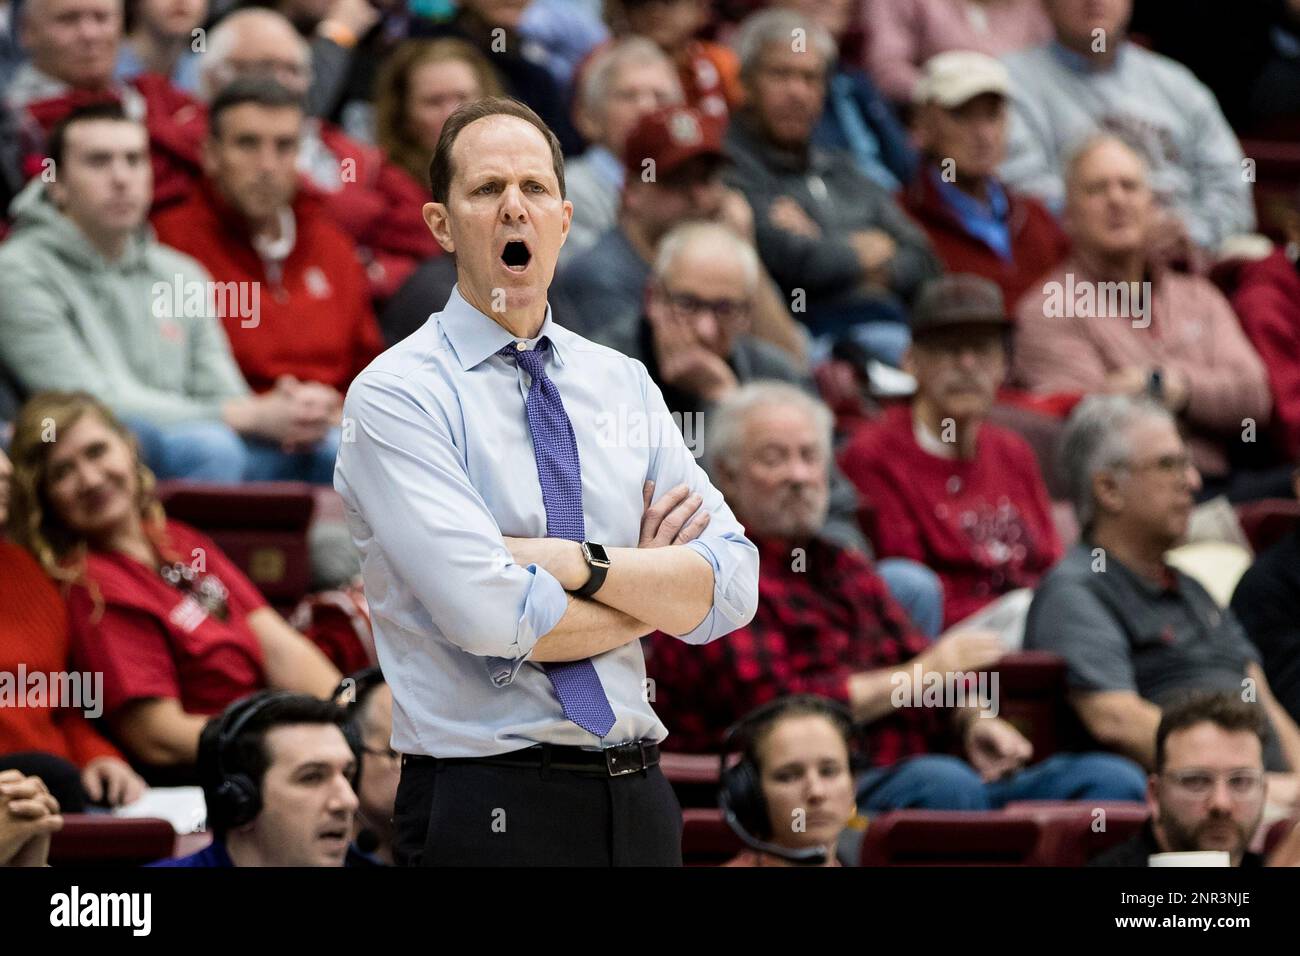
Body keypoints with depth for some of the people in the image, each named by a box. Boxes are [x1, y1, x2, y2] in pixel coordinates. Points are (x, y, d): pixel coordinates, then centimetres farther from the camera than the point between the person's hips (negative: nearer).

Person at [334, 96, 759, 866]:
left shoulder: (622, 383, 10)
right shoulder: (397, 396, -7)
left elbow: (732, 588, -1)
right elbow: (494, 621, -19)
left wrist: (578, 563, -15)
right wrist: (654, 587, -4)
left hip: (639, 801, 5)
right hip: (490, 809, -5)